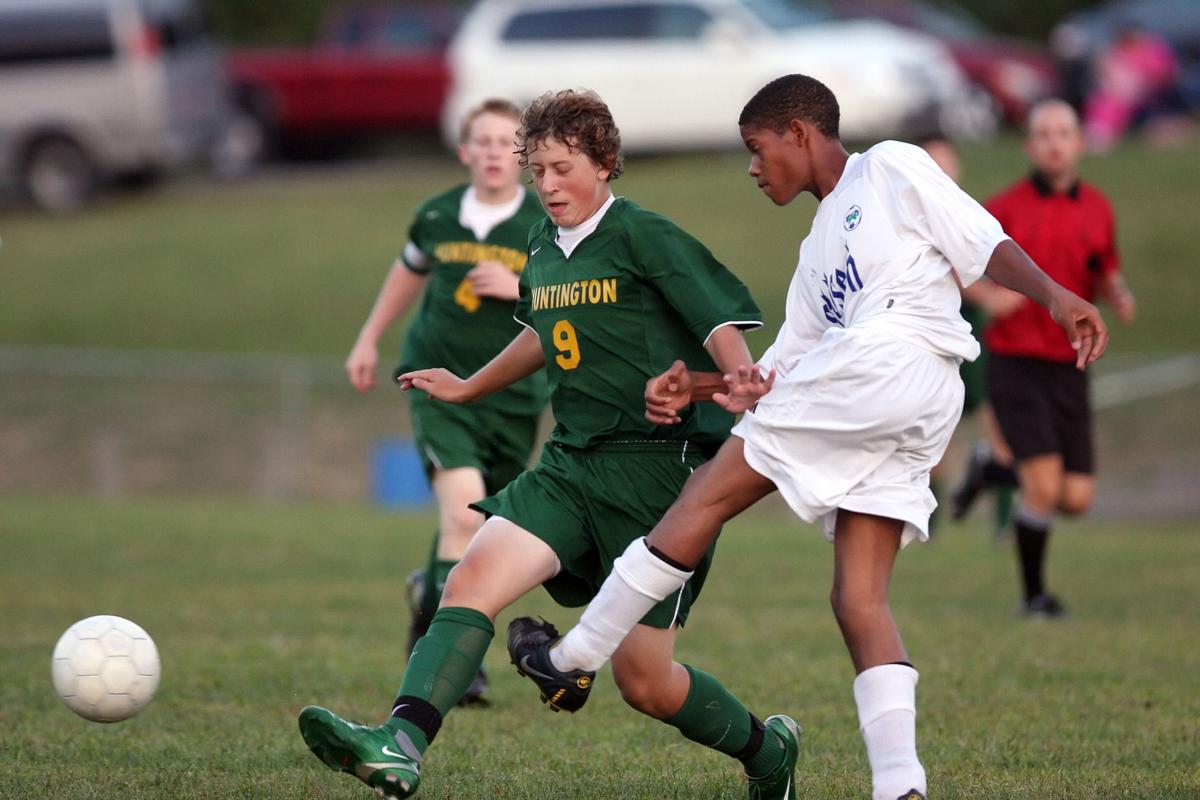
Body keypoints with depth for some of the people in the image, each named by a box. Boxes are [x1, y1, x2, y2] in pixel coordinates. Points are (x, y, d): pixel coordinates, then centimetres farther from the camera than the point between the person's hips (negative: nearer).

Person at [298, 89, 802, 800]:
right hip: (571, 468, 6)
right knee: (473, 579, -19)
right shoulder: (545, 249, 13)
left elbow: (725, 324, -15)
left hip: (659, 468, -6)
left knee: (644, 679, -2)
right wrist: (469, 388, 47)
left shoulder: (643, 237, -8)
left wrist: (742, 399, -35)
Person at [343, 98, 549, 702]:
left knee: (479, 529, 13)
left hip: (514, 396, 1)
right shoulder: (438, 216, 1)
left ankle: (430, 594, 46)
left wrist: (518, 288, -22)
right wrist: (369, 340, 27)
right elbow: (411, 271, 22)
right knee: (464, 514, -19)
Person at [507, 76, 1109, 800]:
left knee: (707, 496, -5)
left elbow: (987, 243, 1)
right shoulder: (818, 250, 34)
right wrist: (697, 385, 17)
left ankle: (575, 658, -1)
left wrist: (1055, 295, -14)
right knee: (859, 600, -2)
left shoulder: (892, 169, 11)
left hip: (892, 361, -9)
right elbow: (785, 370, 30)